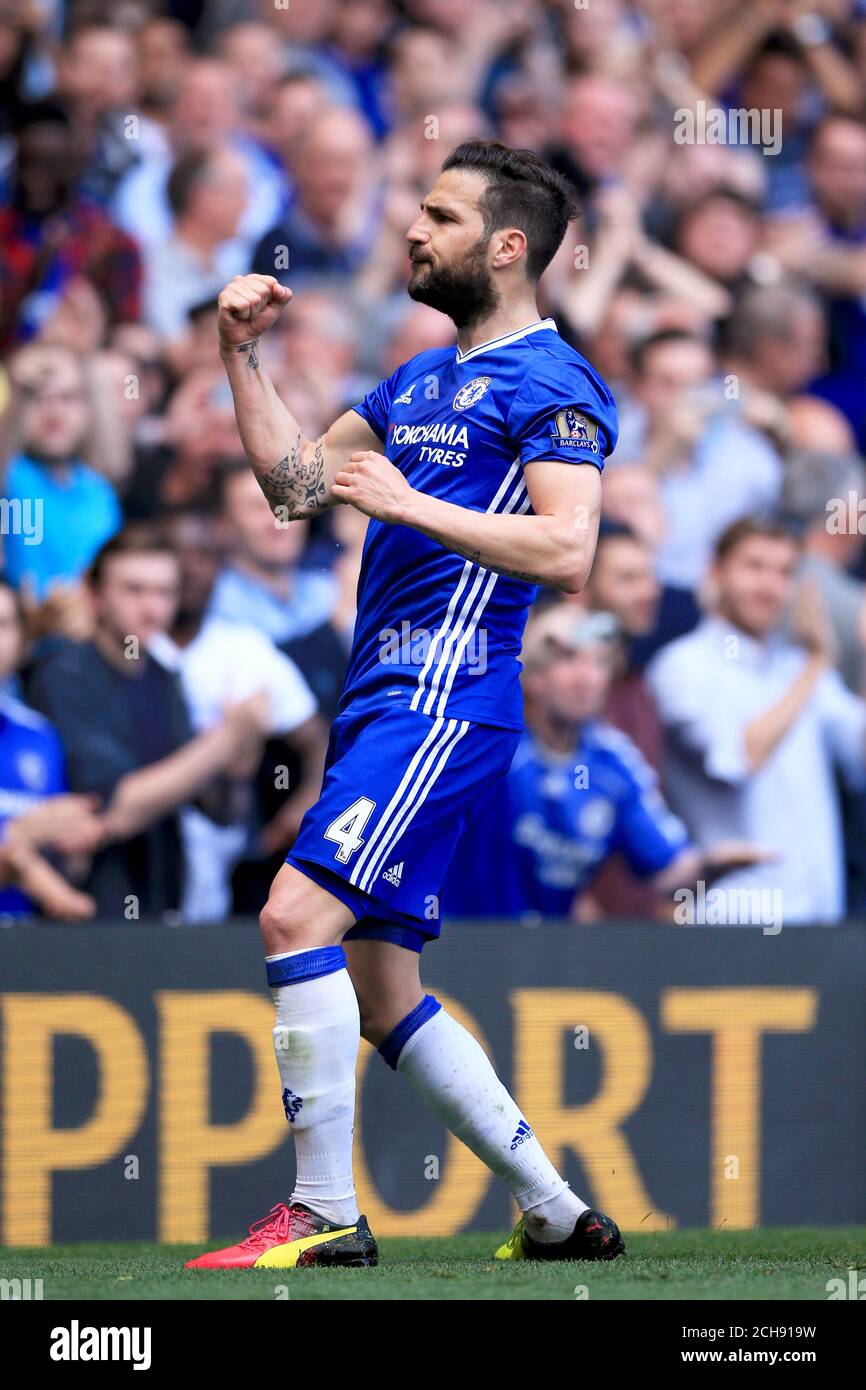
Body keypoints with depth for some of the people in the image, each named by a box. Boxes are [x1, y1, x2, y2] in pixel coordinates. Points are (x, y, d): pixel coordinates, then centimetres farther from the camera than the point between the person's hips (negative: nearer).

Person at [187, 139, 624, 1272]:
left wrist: (408, 503, -19)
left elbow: (567, 549, -19)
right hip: (381, 700, 10)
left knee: (296, 915, -21)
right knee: (381, 994, 9)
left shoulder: (551, 384, -7)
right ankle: (559, 1216, 15)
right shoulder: (420, 382, 21)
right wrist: (241, 355, 16)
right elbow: (293, 479, 26)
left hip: (444, 701, -10)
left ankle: (325, 1213, -17)